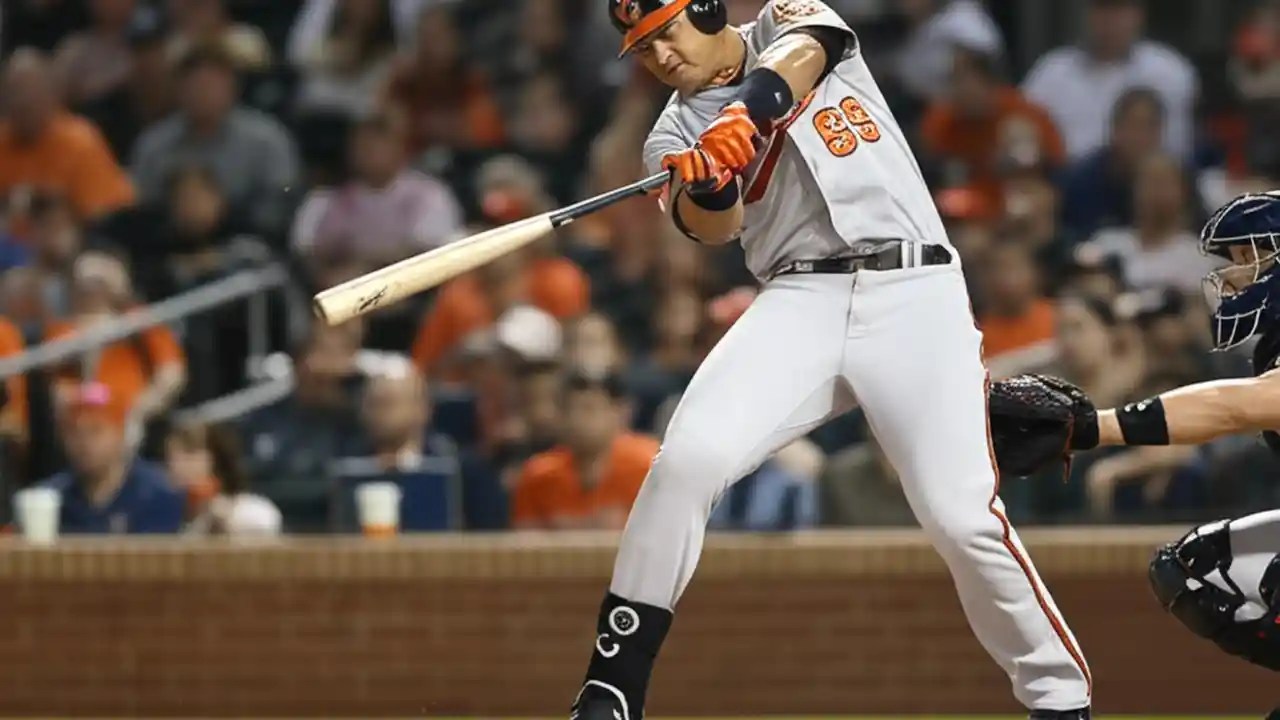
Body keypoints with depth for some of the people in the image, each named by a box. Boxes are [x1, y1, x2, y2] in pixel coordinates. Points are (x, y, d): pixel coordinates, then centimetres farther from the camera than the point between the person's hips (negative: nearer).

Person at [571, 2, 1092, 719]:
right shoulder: (676, 134, 12)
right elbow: (714, 226, -10)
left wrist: (748, 105, -36)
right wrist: (705, 188, -35)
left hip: (915, 293, -2)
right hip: (801, 303, 2)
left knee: (962, 516, -13)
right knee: (688, 459, -21)